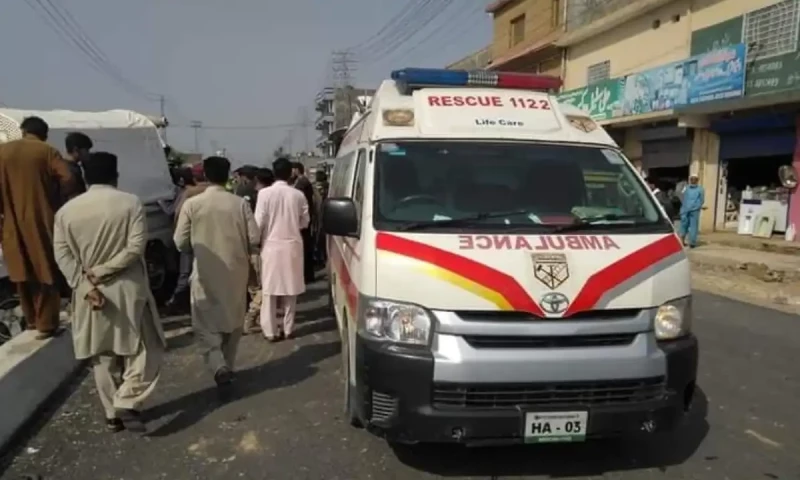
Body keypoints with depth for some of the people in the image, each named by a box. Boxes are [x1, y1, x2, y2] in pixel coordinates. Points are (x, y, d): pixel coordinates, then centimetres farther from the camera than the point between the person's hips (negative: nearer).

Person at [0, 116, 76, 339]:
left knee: (23, 273, 15)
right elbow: (68, 180, -17)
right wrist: (55, 197, 0)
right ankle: (46, 325, 4)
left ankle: (32, 320, 27)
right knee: (46, 273, 3)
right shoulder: (48, 152, -5)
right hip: (42, 223, -3)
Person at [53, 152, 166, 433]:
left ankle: (112, 413, 22)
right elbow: (136, 247, -16)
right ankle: (128, 403, -5)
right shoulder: (130, 203, -6)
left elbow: (62, 254, -3)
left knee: (103, 356, 14)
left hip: (88, 292, 4)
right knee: (144, 348, 9)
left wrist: (86, 284, -8)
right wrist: (101, 272, -11)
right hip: (127, 289, -3)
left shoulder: (67, 210, 4)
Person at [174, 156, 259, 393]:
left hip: (206, 273, -2)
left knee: (206, 324, 8)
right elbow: (254, 241, -6)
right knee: (232, 321, 18)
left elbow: (180, 242, -4)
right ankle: (227, 366, 27)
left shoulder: (192, 204, -9)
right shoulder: (240, 203, -7)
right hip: (235, 272, 2)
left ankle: (219, 367, -10)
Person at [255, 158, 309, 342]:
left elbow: (259, 222, -9)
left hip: (271, 245, -2)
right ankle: (288, 329, 17)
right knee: (290, 288, 11)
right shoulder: (298, 194, -4)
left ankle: (270, 331, 9)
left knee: (269, 289, 6)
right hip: (292, 245, 2)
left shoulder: (265, 193, -10)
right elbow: (304, 222, 5)